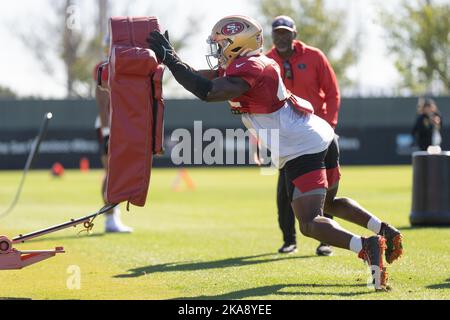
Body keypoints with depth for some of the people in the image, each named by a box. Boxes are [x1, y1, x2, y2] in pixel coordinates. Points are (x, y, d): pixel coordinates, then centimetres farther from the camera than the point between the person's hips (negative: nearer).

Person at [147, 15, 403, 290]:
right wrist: (170, 57, 14)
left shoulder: (247, 70, -15)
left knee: (310, 223, -14)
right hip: (323, 137, 10)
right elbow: (204, 78, 22)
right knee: (329, 202, 30)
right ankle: (386, 232, 22)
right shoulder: (243, 65, 15)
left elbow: (207, 92, -27)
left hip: (302, 149, -10)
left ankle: (367, 247, -31)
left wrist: (171, 60, -20)